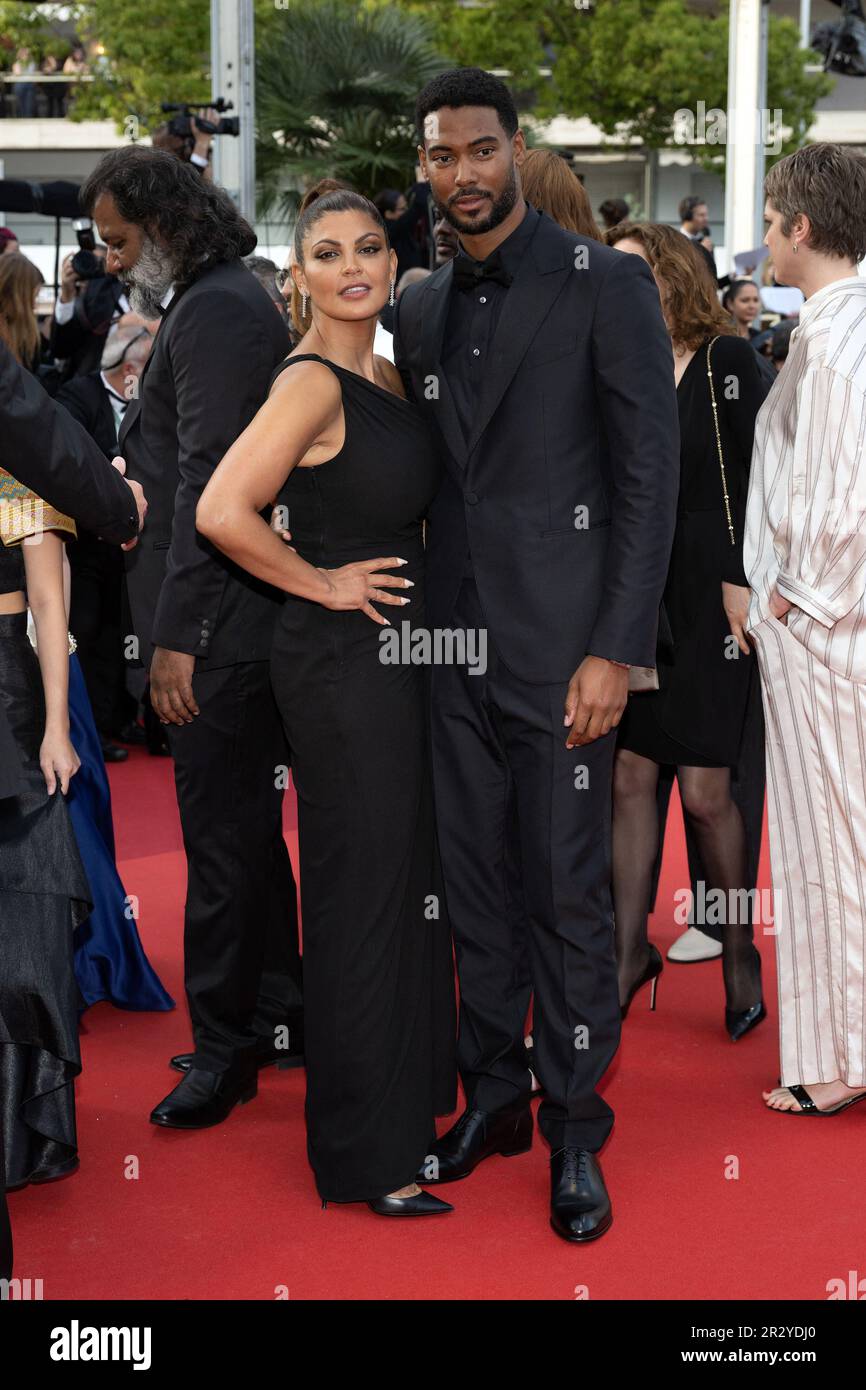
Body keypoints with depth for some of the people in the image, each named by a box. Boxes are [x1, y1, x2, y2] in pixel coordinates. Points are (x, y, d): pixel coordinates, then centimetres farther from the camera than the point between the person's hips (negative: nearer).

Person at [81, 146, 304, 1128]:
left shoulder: (215, 312, -14)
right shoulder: (215, 303, 17)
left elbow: (207, 482, -20)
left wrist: (178, 634, -21)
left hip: (218, 623, -10)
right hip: (236, 618, 10)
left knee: (219, 833, -2)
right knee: (245, 824, 17)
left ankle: (224, 1046, 8)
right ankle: (278, 1018, 28)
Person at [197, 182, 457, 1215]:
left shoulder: (383, 377, 12)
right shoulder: (311, 383, -16)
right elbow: (223, 512, -27)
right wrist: (323, 583, -16)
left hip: (398, 648, 9)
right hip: (341, 661, -9)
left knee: (406, 884, 17)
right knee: (361, 893, -1)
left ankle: (408, 1099, 32)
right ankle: (366, 1157, 10)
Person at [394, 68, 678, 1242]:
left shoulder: (606, 285, -5)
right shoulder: (421, 310, 12)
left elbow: (650, 475, -9)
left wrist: (616, 651, -15)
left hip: (560, 646, -5)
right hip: (453, 644, 5)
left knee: (567, 893, 0)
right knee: (473, 887, 12)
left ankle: (575, 1132, 14)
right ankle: (493, 1095, 26)